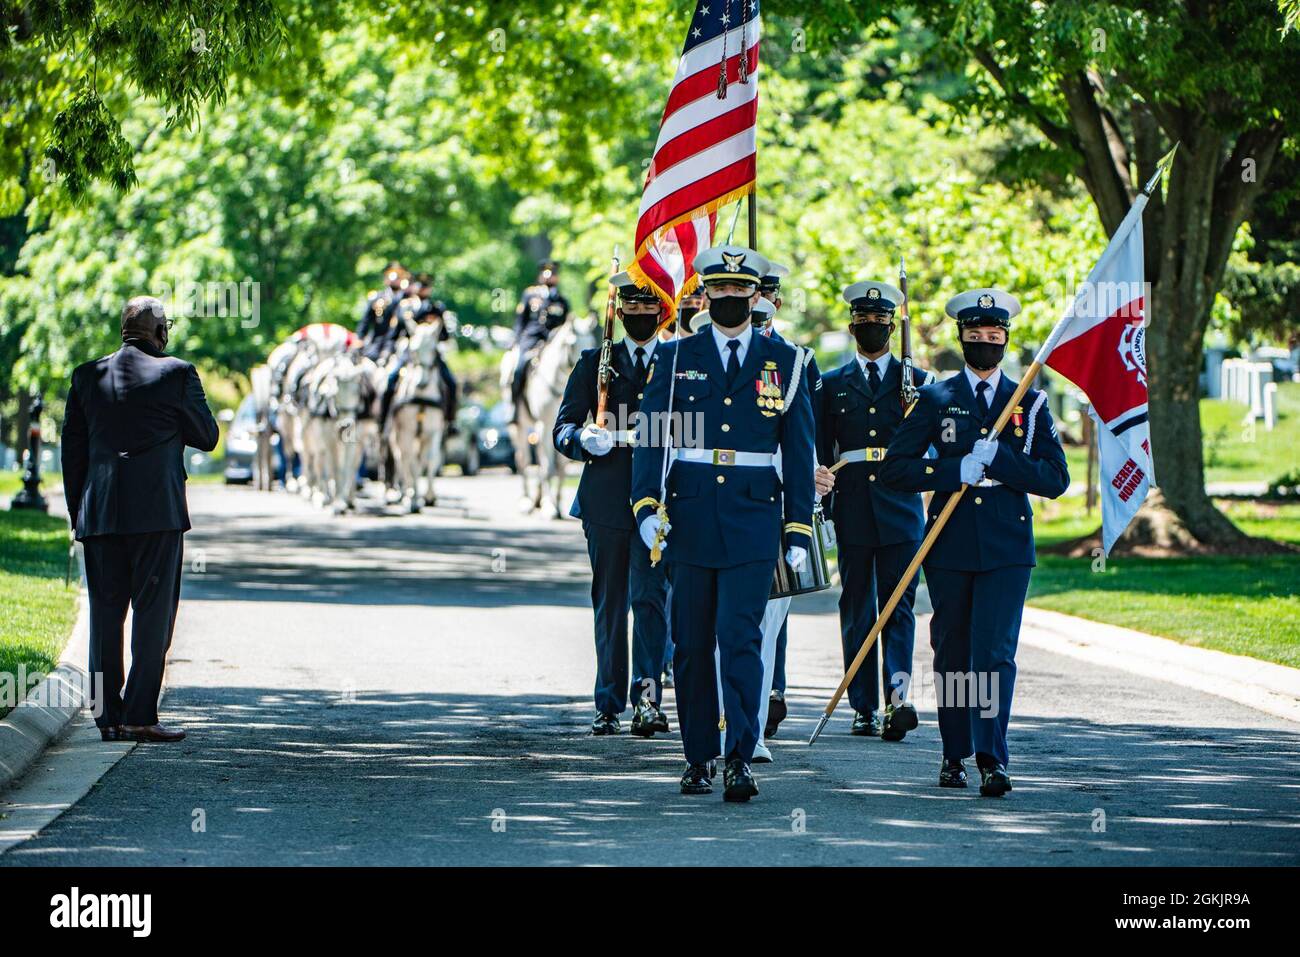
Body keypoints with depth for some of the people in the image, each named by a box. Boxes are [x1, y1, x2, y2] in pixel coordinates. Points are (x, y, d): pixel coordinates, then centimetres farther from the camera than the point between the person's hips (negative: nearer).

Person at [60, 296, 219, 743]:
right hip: (156, 510, -4)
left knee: (105, 615, 8)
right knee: (153, 614, -1)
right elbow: (206, 437, 3)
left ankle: (107, 715, 8)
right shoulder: (176, 373, -4)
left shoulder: (87, 376, 7)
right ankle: (140, 716, -5)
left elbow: (72, 450, 10)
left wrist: (77, 514, 15)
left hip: (99, 515, 4)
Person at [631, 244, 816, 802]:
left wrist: (799, 529, 5)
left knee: (741, 639, -12)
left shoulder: (784, 363, 8)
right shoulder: (674, 358, 7)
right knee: (691, 645, 6)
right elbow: (652, 438, 2)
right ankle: (699, 759, 16)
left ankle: (740, 760, -15)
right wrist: (647, 505, -12)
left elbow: (799, 452, 9)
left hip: (753, 520, -1)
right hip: (689, 519, 1)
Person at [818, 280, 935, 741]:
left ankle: (897, 697, -20)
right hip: (852, 509, 1)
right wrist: (822, 510, 3)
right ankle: (865, 708, 7)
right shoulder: (832, 384, 11)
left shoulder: (917, 382, 10)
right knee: (857, 610, 3)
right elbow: (821, 453, 11)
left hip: (900, 510, -1)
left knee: (898, 605, -10)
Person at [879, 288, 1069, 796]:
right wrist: (956, 471, -12)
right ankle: (955, 755, 19)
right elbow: (894, 468, 1)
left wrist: (999, 458, -12)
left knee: (995, 653, -12)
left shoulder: (1030, 403, 9)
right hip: (950, 545, 1)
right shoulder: (934, 400, 7)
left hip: (1007, 548, -1)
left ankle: (992, 759, -16)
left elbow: (1056, 478, 2)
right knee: (952, 654, 7)